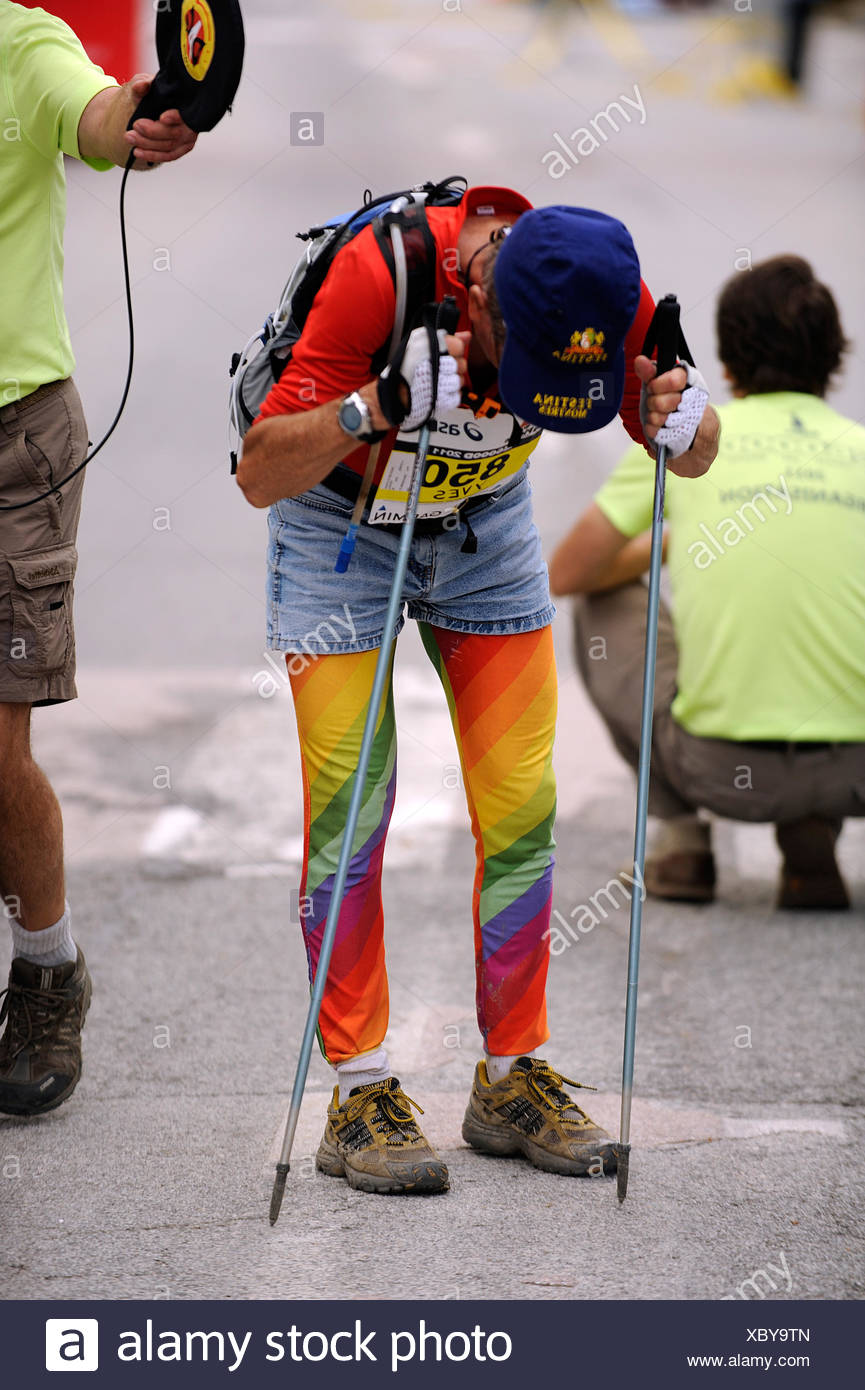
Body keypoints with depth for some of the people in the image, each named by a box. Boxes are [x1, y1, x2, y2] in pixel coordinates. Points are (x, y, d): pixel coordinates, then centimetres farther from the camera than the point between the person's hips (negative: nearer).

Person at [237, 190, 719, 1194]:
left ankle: (513, 1081, 10)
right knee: (350, 805, -10)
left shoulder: (605, 295, -26)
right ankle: (361, 1094, -3)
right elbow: (260, 475, -33)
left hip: (484, 524, 3)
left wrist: (677, 422, -32)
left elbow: (696, 452, -9)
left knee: (521, 809, -1)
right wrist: (382, 406, -48)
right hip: (341, 520, -3)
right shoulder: (382, 274, -37)